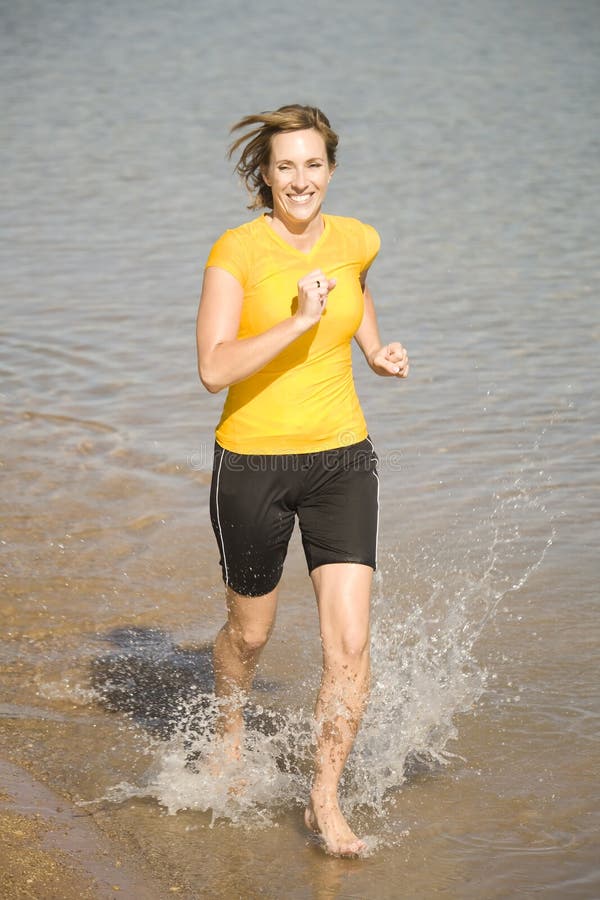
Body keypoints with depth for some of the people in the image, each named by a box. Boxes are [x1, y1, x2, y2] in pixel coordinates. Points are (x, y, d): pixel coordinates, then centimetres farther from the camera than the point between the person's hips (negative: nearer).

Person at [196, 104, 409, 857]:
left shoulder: (356, 240, 0)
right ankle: (229, 729, 50)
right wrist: (299, 323, -32)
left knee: (349, 639, -9)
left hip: (342, 460, 3)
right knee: (250, 631, 17)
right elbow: (213, 369, -23)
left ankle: (325, 801, 5)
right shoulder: (236, 251, -14)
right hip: (253, 463, -2)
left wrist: (377, 348, 8)